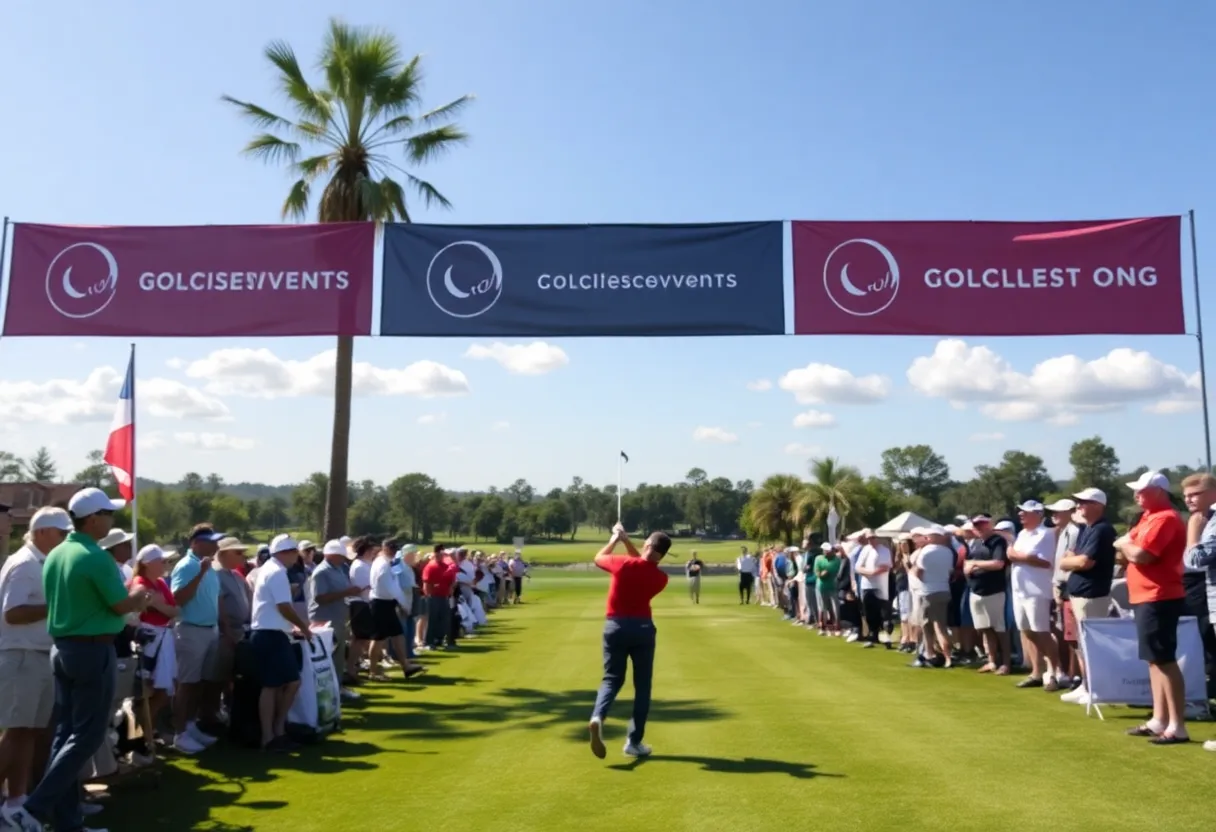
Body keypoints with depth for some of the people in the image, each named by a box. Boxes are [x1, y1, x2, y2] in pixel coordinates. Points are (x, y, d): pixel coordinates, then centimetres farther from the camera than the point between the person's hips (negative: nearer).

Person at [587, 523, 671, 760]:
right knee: (642, 685, 11)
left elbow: (598, 558, 8)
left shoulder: (623, 564, -13)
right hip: (642, 628, 0)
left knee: (612, 679, 12)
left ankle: (597, 718, -16)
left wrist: (615, 539, 22)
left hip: (615, 626, 0)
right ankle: (634, 741, 10)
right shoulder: (661, 578, -5)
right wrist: (626, 540, 10)